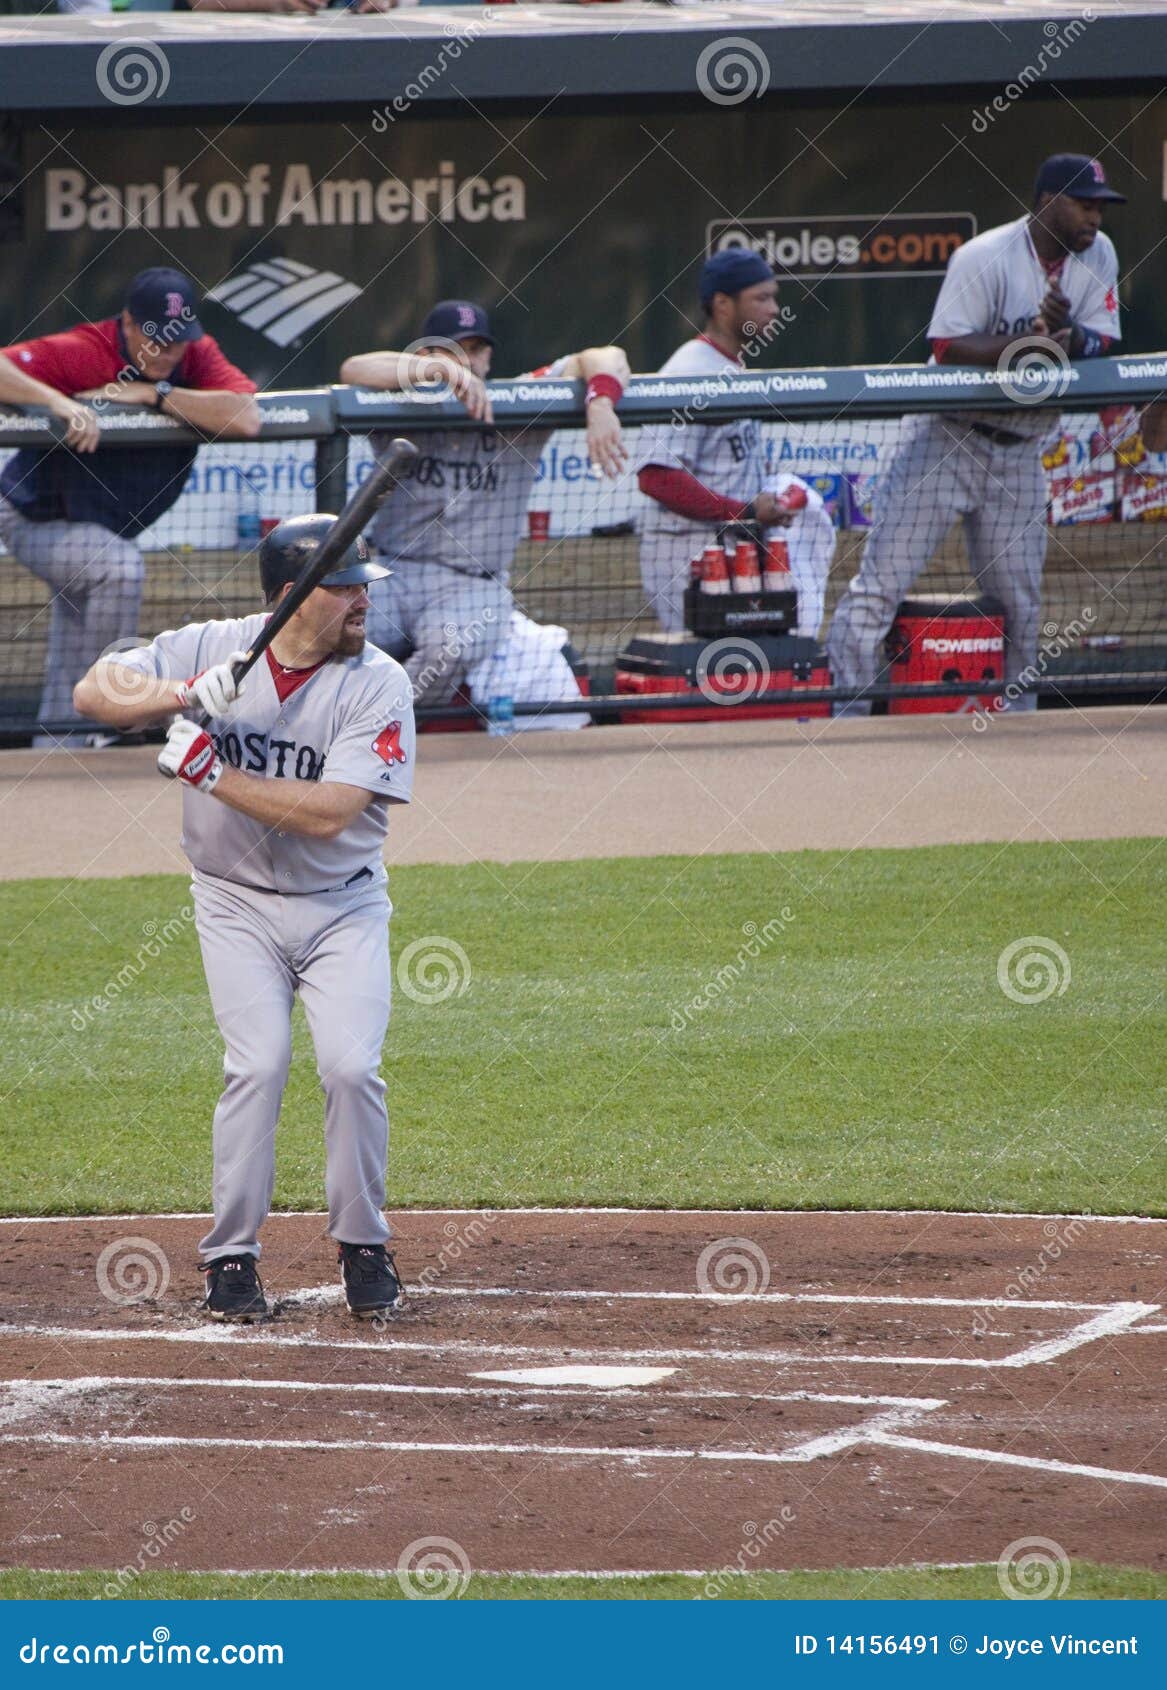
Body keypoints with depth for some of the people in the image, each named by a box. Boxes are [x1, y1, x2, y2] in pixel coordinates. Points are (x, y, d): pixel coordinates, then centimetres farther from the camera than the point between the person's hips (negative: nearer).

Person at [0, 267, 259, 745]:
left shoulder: (198, 355, -13)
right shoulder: (82, 353, -26)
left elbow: (246, 419, -30)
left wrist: (153, 393, -32)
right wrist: (57, 400, -51)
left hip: (100, 531, 7)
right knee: (119, 565, -31)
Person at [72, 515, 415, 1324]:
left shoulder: (377, 683, -14)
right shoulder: (211, 650, -8)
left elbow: (329, 813, -23)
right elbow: (95, 691, -14)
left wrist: (210, 771, -26)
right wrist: (185, 694, -31)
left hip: (343, 907, 0)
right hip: (238, 905, 0)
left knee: (352, 1067, -12)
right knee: (259, 1065, -14)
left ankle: (363, 1245, 7)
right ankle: (232, 1257, -3)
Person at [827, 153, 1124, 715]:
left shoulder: (1097, 257, 3)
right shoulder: (985, 258, -16)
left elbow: (1103, 344, -2)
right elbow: (948, 347, -21)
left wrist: (1064, 334, -24)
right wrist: (1029, 339, -32)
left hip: (1019, 453, 5)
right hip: (946, 439, -5)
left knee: (1020, 599, 8)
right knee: (883, 578, -10)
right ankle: (847, 712, -10)